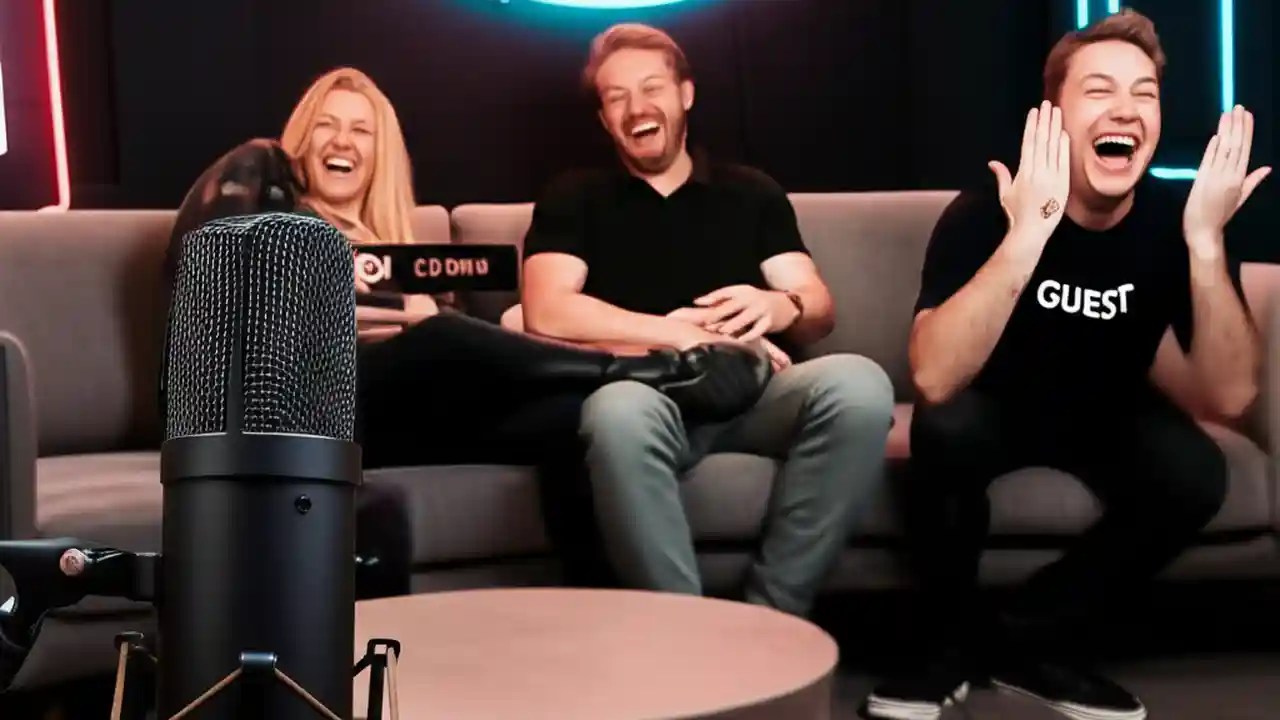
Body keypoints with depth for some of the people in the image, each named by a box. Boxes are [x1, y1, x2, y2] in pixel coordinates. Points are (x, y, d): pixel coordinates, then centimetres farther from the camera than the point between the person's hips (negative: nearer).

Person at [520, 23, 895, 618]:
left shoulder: (752, 193, 22)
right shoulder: (574, 199, 14)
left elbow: (820, 310, 14)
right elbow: (546, 313, -3)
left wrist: (782, 308, -12)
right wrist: (688, 334, -10)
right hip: (648, 396, -2)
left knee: (858, 385, -30)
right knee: (620, 410, -40)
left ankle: (770, 616, -21)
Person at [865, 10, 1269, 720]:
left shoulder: (1175, 218, -18)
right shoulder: (985, 210, -25)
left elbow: (1227, 397, -27)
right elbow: (934, 379, -40)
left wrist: (1204, 240, -39)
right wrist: (1027, 234, -48)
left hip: (1110, 413, 3)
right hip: (996, 404, -2)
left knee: (1195, 473, -26)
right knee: (945, 427, -34)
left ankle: (1024, 639, -5)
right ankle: (950, 641, -8)